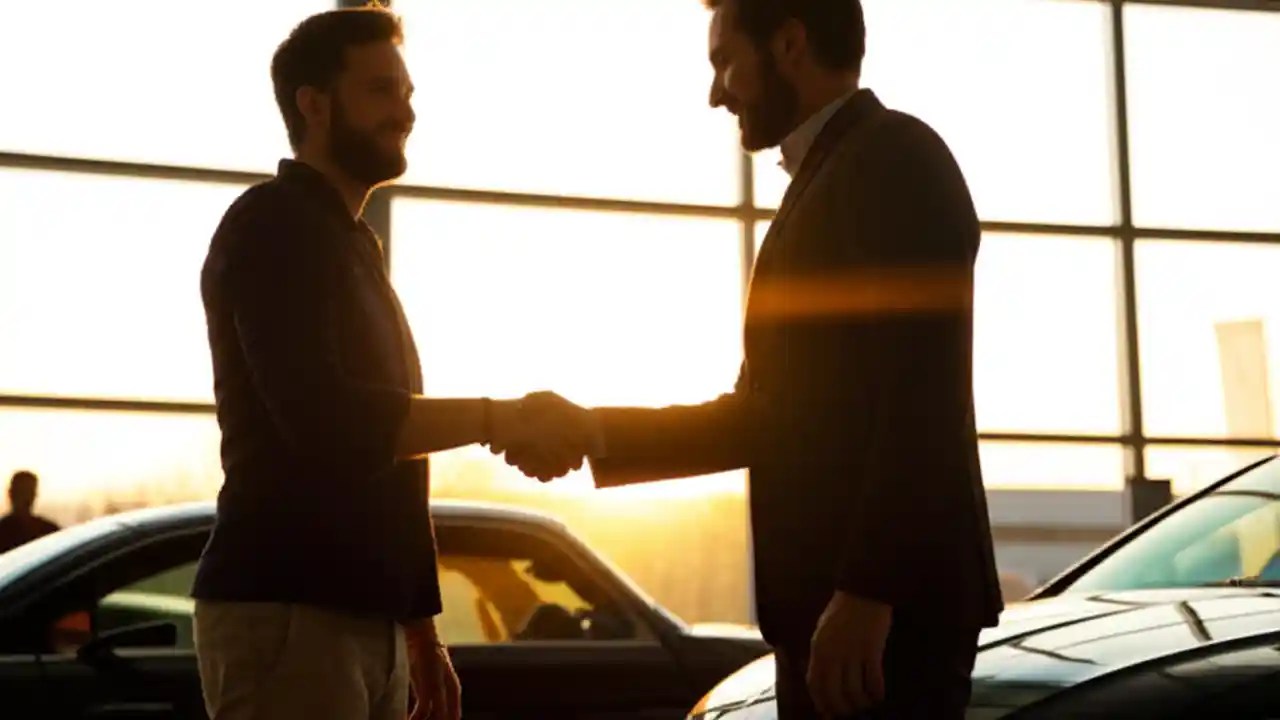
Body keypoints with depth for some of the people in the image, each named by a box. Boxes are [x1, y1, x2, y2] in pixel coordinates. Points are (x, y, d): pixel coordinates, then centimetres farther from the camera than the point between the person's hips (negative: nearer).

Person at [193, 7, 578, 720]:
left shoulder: (353, 243, 22)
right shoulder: (272, 225, -6)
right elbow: (321, 417, -20)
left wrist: (419, 622, 19)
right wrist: (499, 417, -16)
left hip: (368, 617, 9)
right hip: (286, 614, -8)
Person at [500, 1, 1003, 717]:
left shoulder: (897, 159, -8)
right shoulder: (826, 177, 20)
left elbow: (918, 404, -18)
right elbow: (767, 415, 19)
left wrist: (866, 592, -23)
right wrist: (595, 433, 13)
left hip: (885, 603, -9)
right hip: (831, 604, 9)